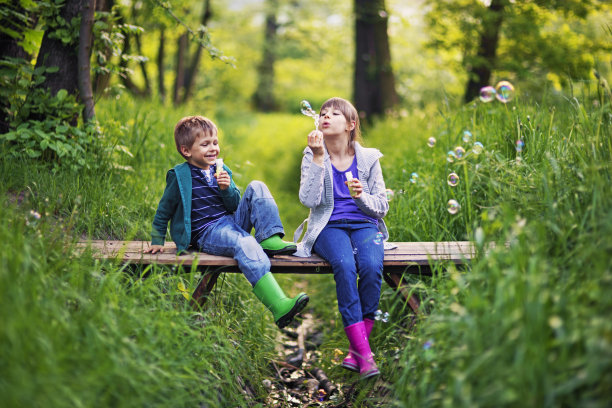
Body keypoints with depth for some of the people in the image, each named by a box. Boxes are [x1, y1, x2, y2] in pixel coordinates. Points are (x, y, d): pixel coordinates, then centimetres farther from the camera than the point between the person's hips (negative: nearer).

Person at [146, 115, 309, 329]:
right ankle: (279, 307, -52)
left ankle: (269, 238, -19)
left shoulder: (221, 170, 14)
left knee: (257, 188, -4)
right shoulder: (179, 177, -3)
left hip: (232, 222, 7)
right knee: (246, 244, -37)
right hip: (208, 234, -7)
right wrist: (157, 241, 11)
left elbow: (235, 206, 11)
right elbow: (164, 211, 8)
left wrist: (227, 189, -9)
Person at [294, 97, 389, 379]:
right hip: (329, 226, -1)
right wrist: (318, 158, -12)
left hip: (364, 224, 1)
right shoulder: (313, 156, 7)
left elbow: (382, 207, 9)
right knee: (345, 266, -34)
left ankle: (356, 349, -20)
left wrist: (361, 197, -12)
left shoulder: (368, 158, 9)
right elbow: (309, 200, -8)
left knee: (371, 266, -32)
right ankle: (364, 354, -33)